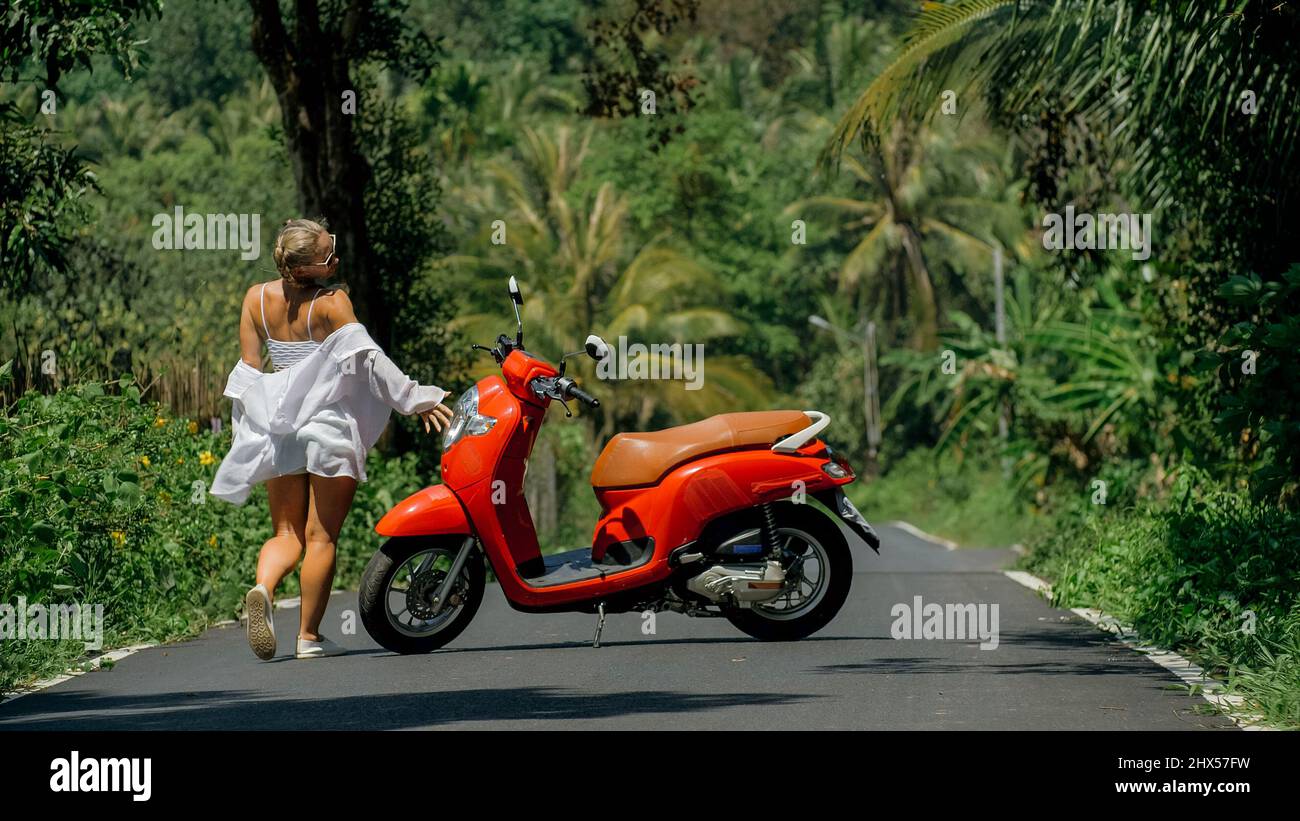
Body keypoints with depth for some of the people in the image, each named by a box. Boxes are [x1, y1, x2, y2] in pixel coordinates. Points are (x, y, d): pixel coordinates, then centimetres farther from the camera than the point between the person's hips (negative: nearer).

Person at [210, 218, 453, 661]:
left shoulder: (256, 298, 1)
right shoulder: (331, 303, -13)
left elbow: (248, 368, 4)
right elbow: (367, 357, -19)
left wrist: (247, 428, 11)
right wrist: (416, 399, -17)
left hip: (276, 424, 4)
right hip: (330, 426, -4)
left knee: (288, 533, 11)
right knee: (321, 537, 5)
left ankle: (263, 588, -19)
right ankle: (310, 637, 6)